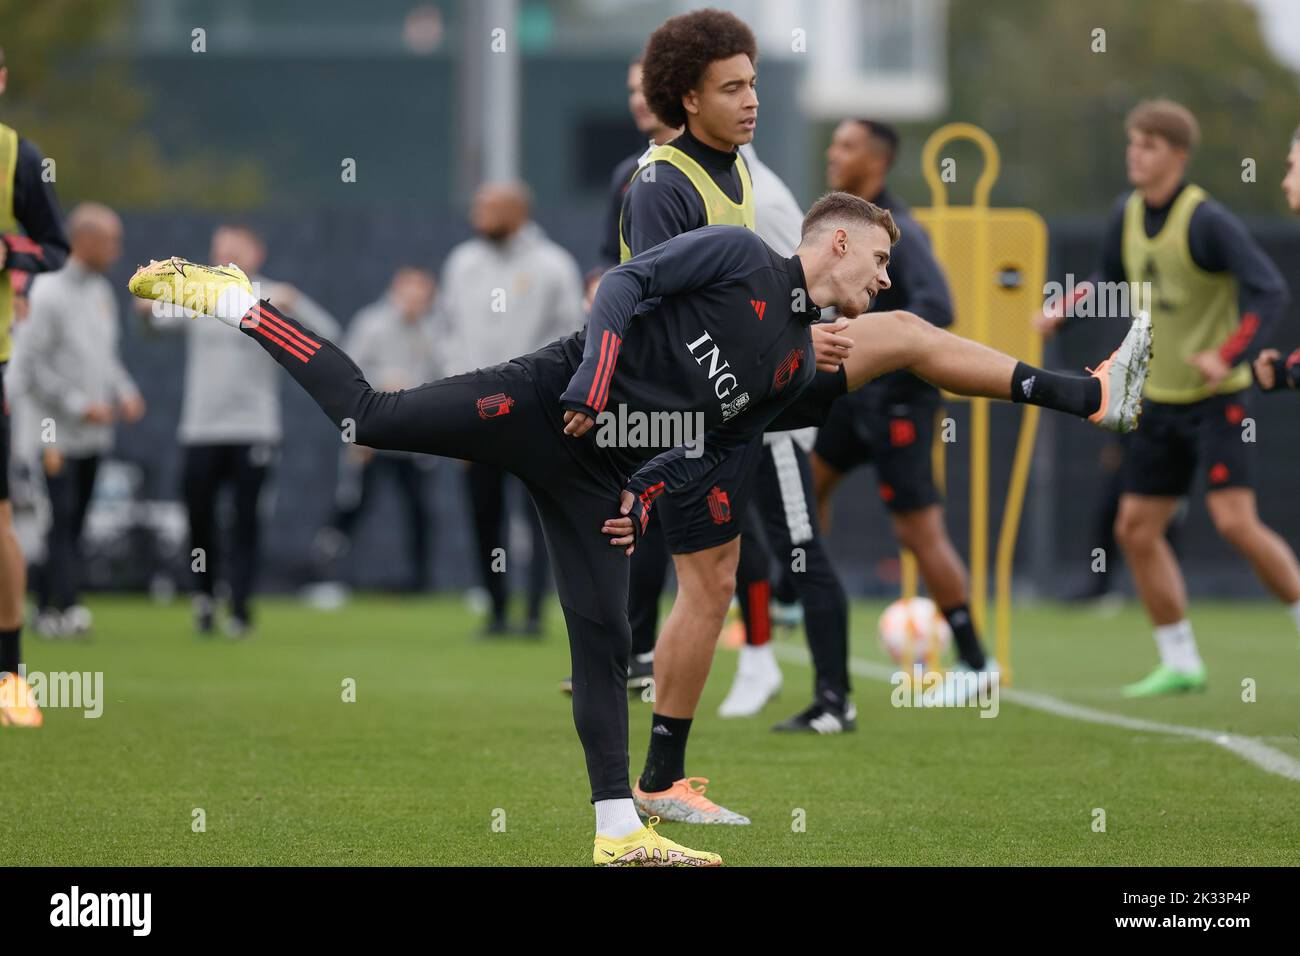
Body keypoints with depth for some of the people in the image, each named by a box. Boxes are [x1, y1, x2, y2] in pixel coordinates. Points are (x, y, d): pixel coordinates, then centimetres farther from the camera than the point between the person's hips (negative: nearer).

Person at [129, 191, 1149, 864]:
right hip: (548, 403, -6)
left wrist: (648, 496, 3)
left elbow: (717, 442, 19)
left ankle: (618, 828, -1)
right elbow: (628, 282, -11)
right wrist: (594, 378, -21)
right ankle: (234, 303, 3)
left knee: (604, 643, 0)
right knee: (365, 417, -13)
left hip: (597, 476, 7)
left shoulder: (794, 367, 15)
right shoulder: (738, 256, -5)